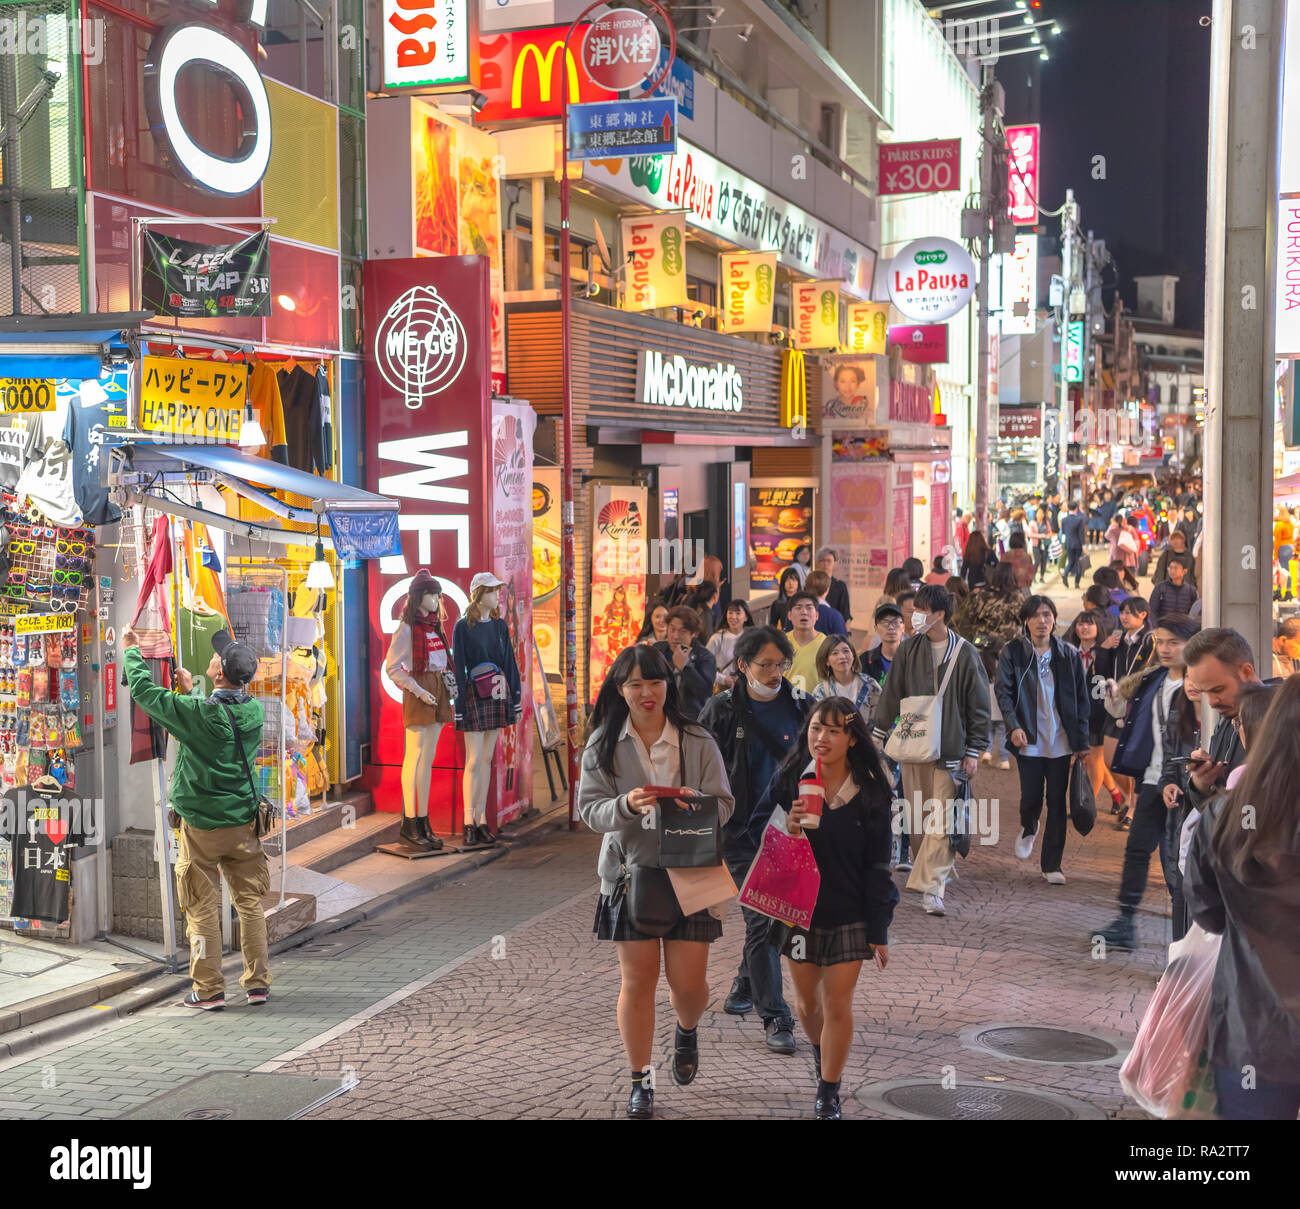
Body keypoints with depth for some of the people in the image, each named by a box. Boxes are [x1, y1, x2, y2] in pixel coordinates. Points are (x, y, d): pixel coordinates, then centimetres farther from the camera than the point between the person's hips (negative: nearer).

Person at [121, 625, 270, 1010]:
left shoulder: (196, 712, -18)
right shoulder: (255, 712, -4)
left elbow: (144, 691, -6)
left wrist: (132, 651, 10)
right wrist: (192, 692, 29)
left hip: (202, 827, -4)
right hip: (243, 823, 4)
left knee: (203, 910, 5)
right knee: (250, 903, 11)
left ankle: (209, 990, 9)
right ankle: (258, 983, 15)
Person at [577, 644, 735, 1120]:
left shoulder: (697, 740, -1)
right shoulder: (603, 744, -1)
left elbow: (724, 805, -2)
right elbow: (589, 809, -6)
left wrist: (697, 803, -24)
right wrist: (626, 805, -26)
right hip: (630, 871, 0)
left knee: (689, 981, 0)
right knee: (638, 979, 3)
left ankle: (686, 1031, 37)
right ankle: (640, 1081, 19)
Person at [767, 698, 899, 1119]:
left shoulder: (869, 793, -8)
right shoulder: (789, 781, -6)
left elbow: (877, 866, -4)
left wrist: (878, 930, -4)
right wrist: (786, 829, -22)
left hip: (848, 914, -2)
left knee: (838, 1006, 0)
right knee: (807, 1001, 15)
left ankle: (828, 1093, 17)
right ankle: (820, 1052, 47)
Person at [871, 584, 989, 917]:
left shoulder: (965, 655, -3)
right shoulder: (909, 650, 4)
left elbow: (979, 707, 1)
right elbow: (891, 694, 10)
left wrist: (973, 752, -2)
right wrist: (878, 734, 8)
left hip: (950, 750, -3)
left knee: (942, 821, -8)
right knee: (920, 818, 6)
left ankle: (931, 888, -8)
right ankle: (938, 868, 22)